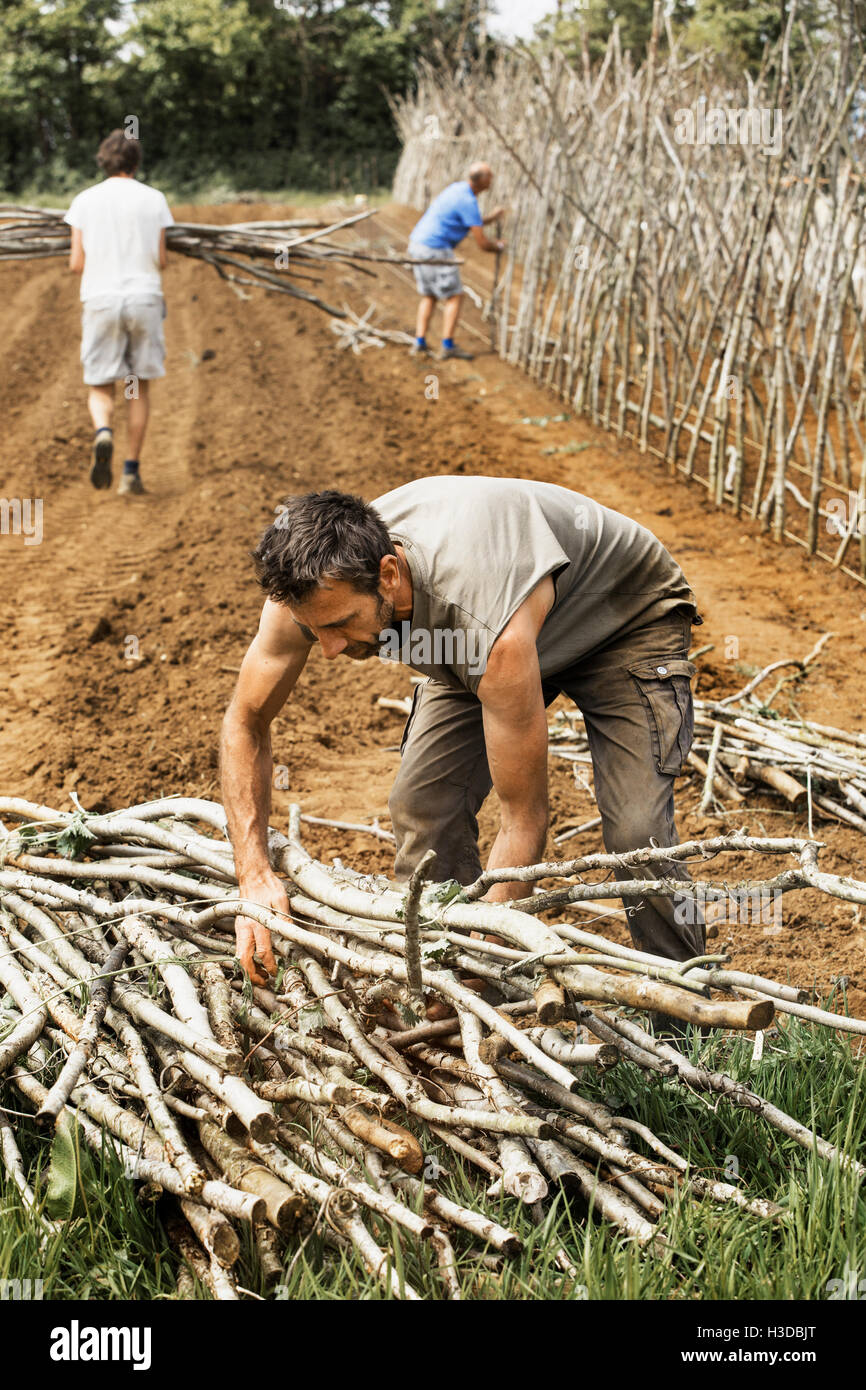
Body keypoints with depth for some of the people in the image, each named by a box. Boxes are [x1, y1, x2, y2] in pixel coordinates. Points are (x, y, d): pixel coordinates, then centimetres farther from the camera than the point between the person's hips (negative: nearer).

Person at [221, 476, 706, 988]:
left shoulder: (490, 624, -47)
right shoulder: (316, 589, -29)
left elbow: (523, 817, -37)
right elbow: (246, 722, -13)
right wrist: (254, 874, -25)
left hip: (630, 618, -6)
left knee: (635, 834, -20)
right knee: (424, 805, -9)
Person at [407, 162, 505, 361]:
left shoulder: (457, 188, 14)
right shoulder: (468, 201, -15)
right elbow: (482, 243, -12)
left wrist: (491, 218, 22)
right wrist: (499, 246, 8)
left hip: (417, 243, 10)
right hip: (436, 250, -10)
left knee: (428, 296, 15)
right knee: (454, 296, 0)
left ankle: (419, 344, 10)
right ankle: (448, 346, -2)